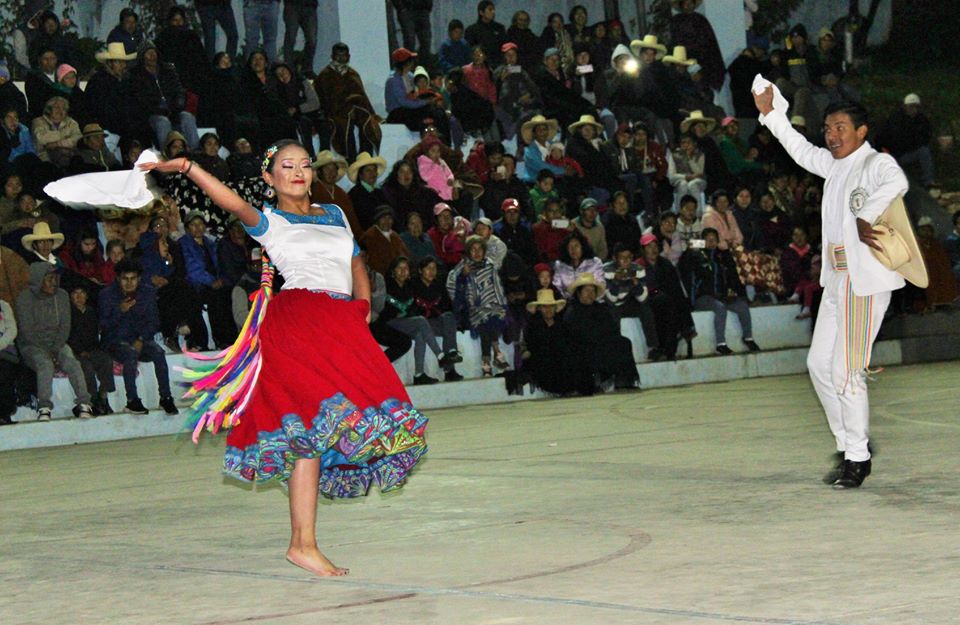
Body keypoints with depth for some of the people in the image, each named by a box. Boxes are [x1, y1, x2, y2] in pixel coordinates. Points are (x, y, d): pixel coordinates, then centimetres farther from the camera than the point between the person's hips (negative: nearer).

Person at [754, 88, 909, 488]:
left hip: (865, 280, -10)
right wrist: (769, 113, 32)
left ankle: (857, 459, 0)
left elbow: (896, 182, -37)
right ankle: (850, 445, 20)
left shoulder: (875, 163, -13)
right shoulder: (834, 164, 14)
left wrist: (866, 217, -32)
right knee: (819, 364, 11)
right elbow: (801, 150, 33)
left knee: (846, 371, -9)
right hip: (837, 278, 10)